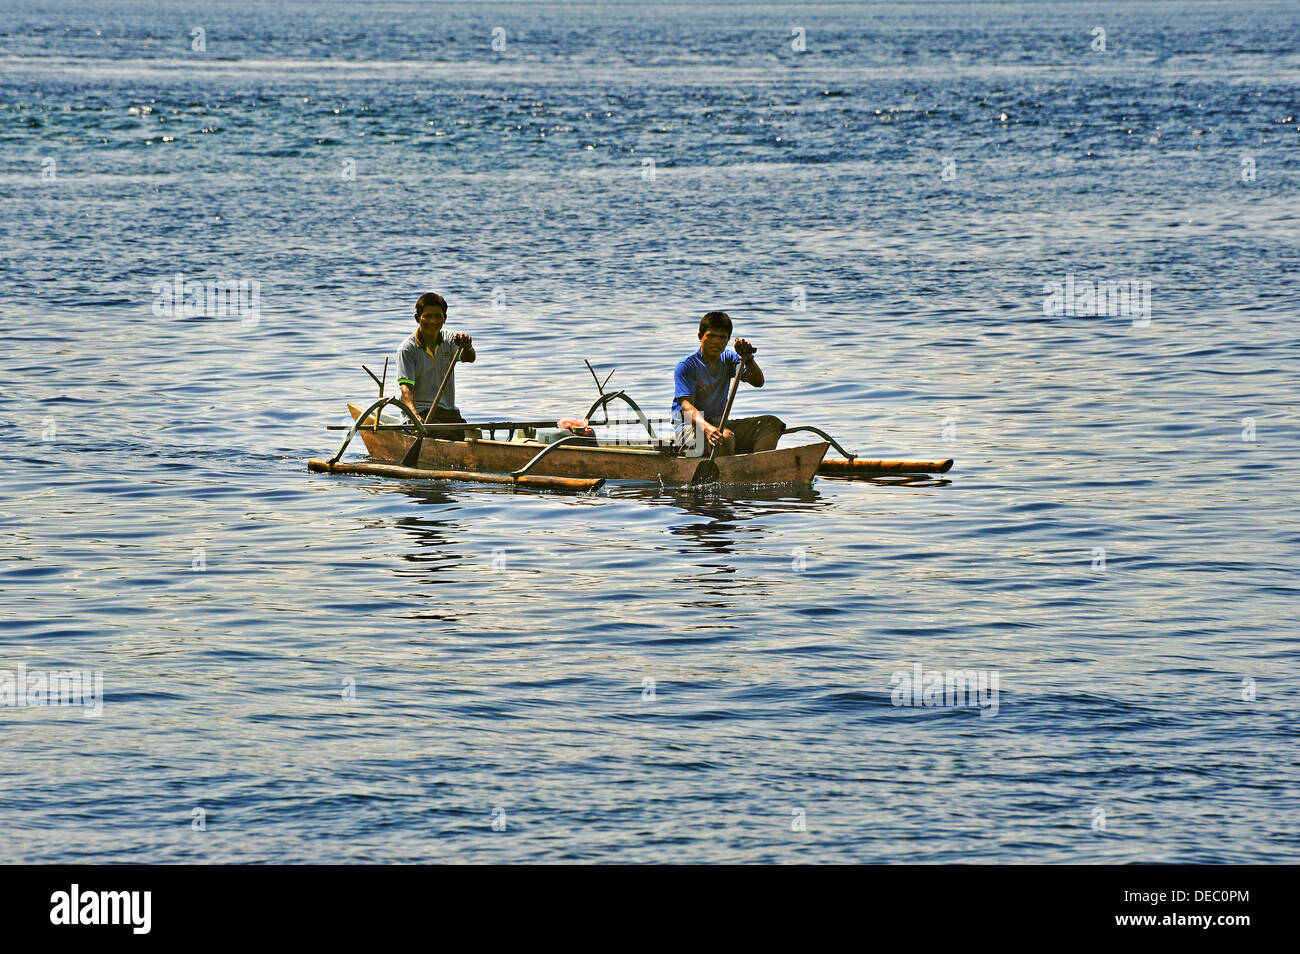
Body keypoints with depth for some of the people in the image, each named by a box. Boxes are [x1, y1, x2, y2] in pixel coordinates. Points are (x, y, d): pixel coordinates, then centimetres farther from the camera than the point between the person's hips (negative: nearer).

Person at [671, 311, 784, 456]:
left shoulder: (728, 359, 10)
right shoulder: (686, 365, -9)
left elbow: (758, 382, 1)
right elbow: (686, 406, -20)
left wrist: (748, 358, -18)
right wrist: (707, 427, -39)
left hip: (722, 423, 7)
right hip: (690, 427, -7)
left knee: (772, 424, -10)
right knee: (725, 437, -39)